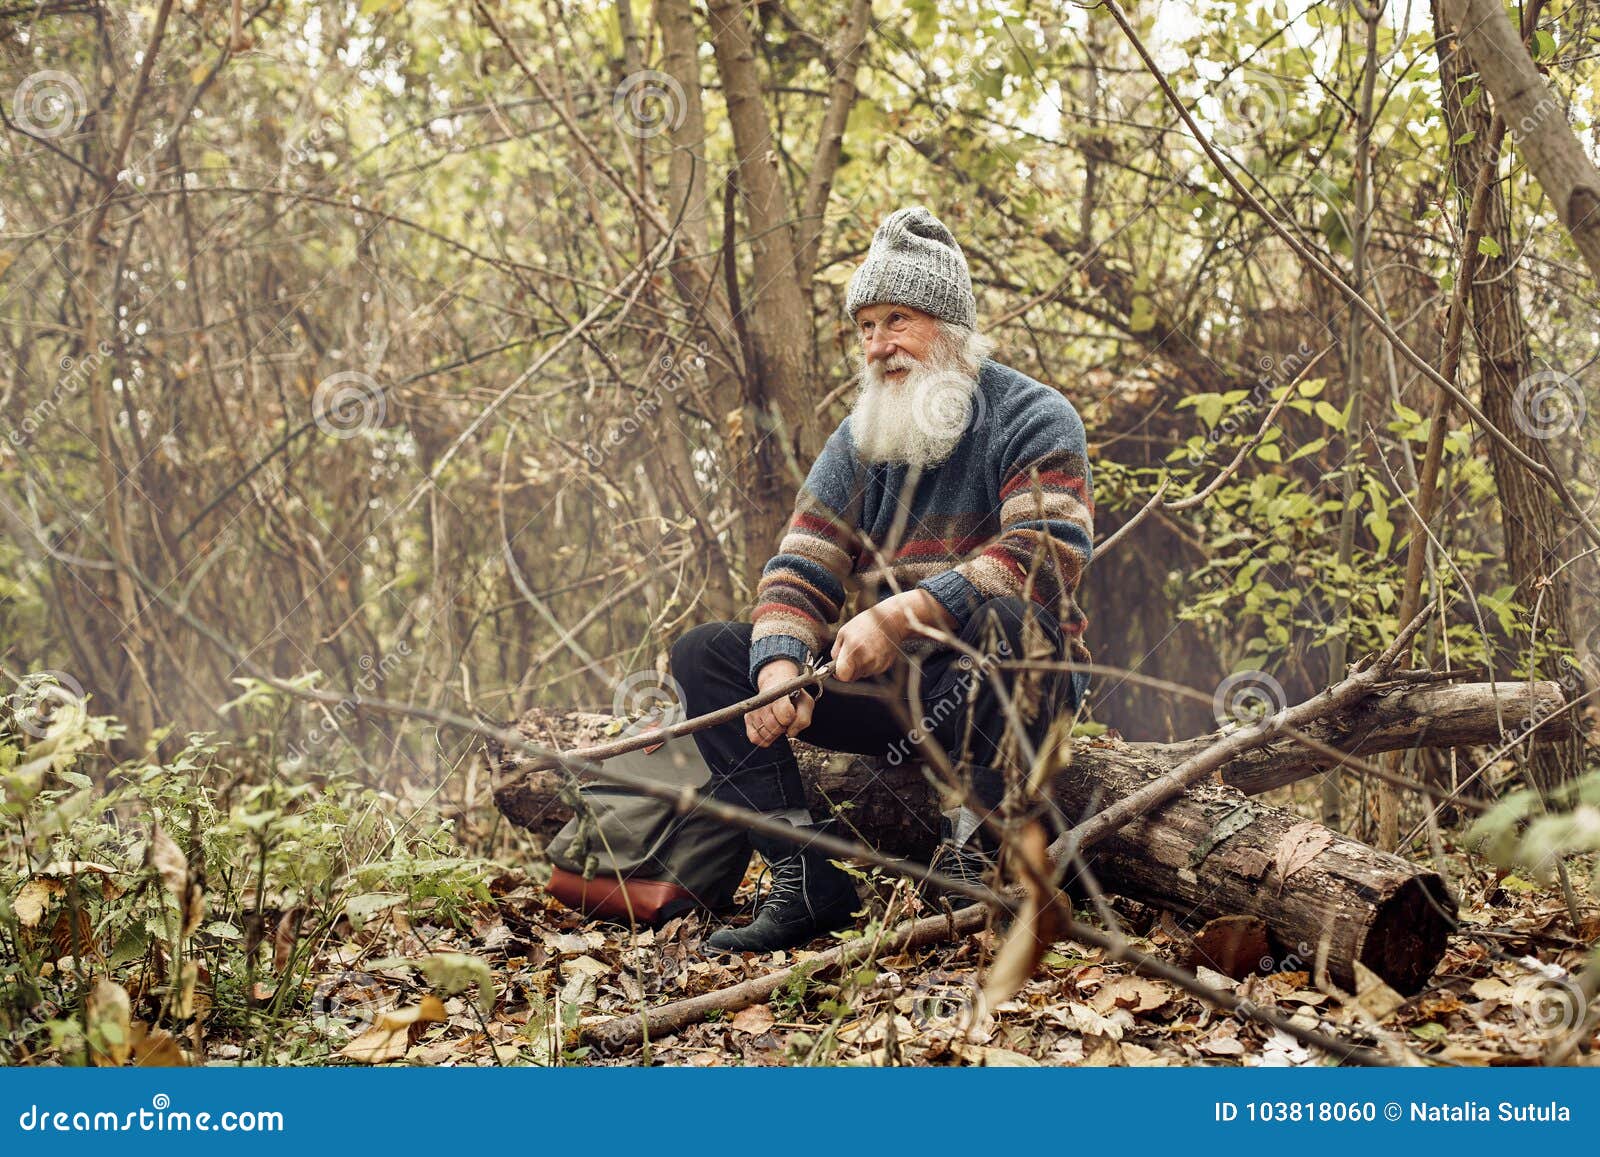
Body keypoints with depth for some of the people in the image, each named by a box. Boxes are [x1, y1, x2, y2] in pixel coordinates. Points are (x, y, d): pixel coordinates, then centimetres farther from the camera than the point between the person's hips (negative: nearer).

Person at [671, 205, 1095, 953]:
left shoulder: (1032, 419, -7)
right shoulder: (859, 440, 12)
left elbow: (1047, 551, -23)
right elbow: (802, 568, 5)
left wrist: (906, 614, -33)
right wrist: (778, 664, -17)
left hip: (1008, 690, -6)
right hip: (891, 692, 6)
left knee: (1002, 618, -40)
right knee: (705, 653, -4)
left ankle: (969, 851, -31)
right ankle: (806, 876, -16)